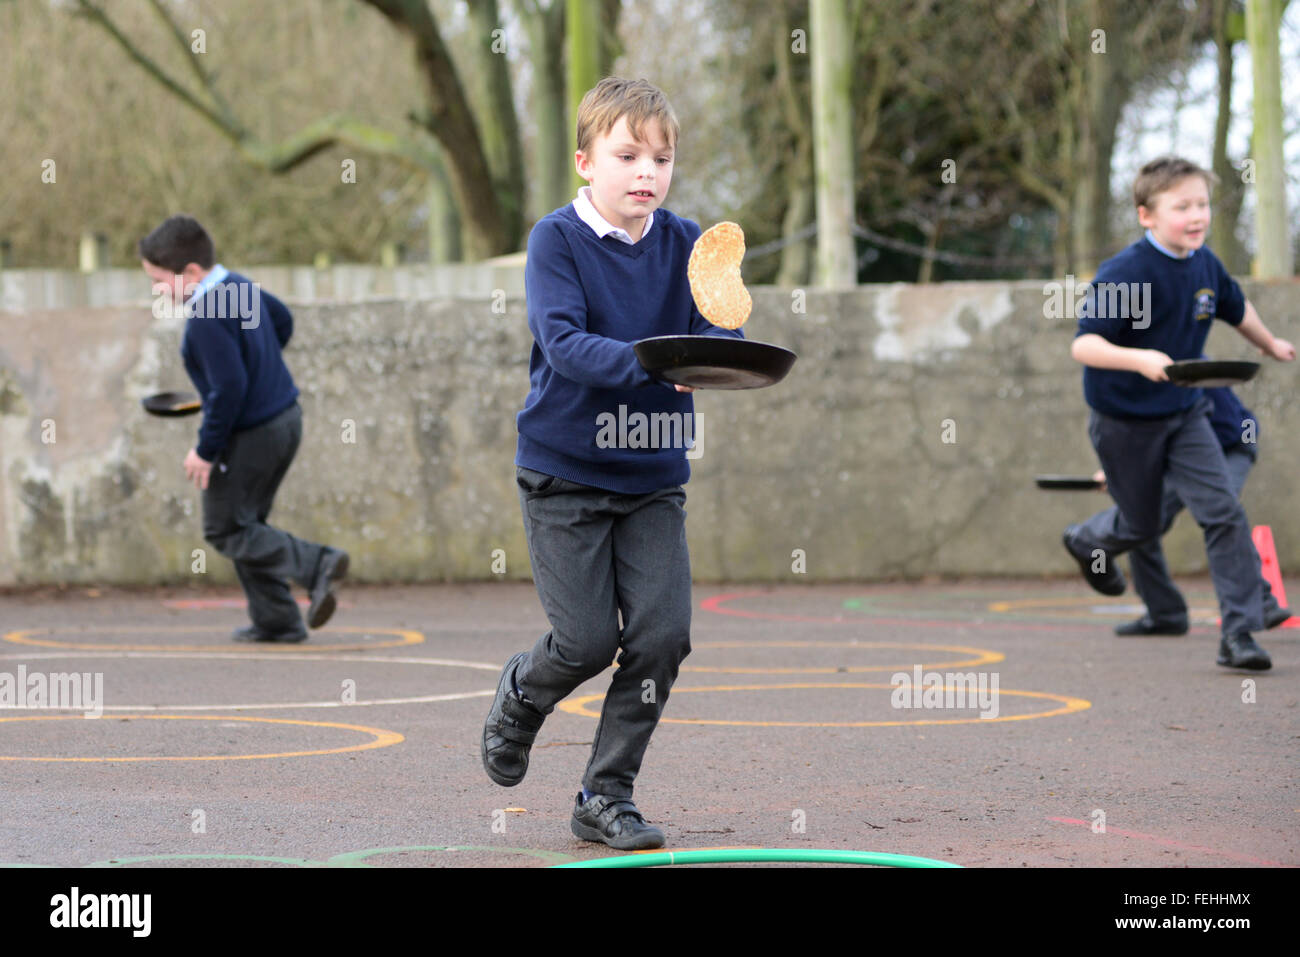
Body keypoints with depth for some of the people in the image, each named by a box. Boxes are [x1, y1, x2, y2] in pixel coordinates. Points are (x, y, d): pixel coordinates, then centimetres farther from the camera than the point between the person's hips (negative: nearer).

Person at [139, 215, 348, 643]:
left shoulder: (206, 321, -25)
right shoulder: (242, 286, 5)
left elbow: (229, 388, -27)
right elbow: (282, 321, 23)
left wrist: (206, 450, -18)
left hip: (251, 434, -10)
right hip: (286, 417, 10)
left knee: (225, 530, 5)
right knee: (244, 523, 19)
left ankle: (317, 565, -8)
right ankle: (275, 621, 19)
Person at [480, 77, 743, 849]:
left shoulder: (684, 244, 2)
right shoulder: (557, 240, -10)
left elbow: (719, 325, -8)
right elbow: (565, 343, -22)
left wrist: (719, 348, -32)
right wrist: (650, 362, -37)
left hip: (653, 476, 4)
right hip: (565, 472, -4)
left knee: (664, 633, -6)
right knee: (589, 641, -6)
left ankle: (607, 794, 10)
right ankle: (522, 693, 30)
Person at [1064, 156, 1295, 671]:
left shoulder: (1205, 265, -4)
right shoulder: (1123, 273, -25)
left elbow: (1236, 309, 19)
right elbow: (1083, 344, -30)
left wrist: (1271, 345, 33)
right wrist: (1139, 360, -46)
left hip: (1184, 414, 5)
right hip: (1124, 420, -4)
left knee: (1224, 511, -11)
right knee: (1142, 523, 14)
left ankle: (1239, 633, -7)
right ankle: (1087, 541, 51)